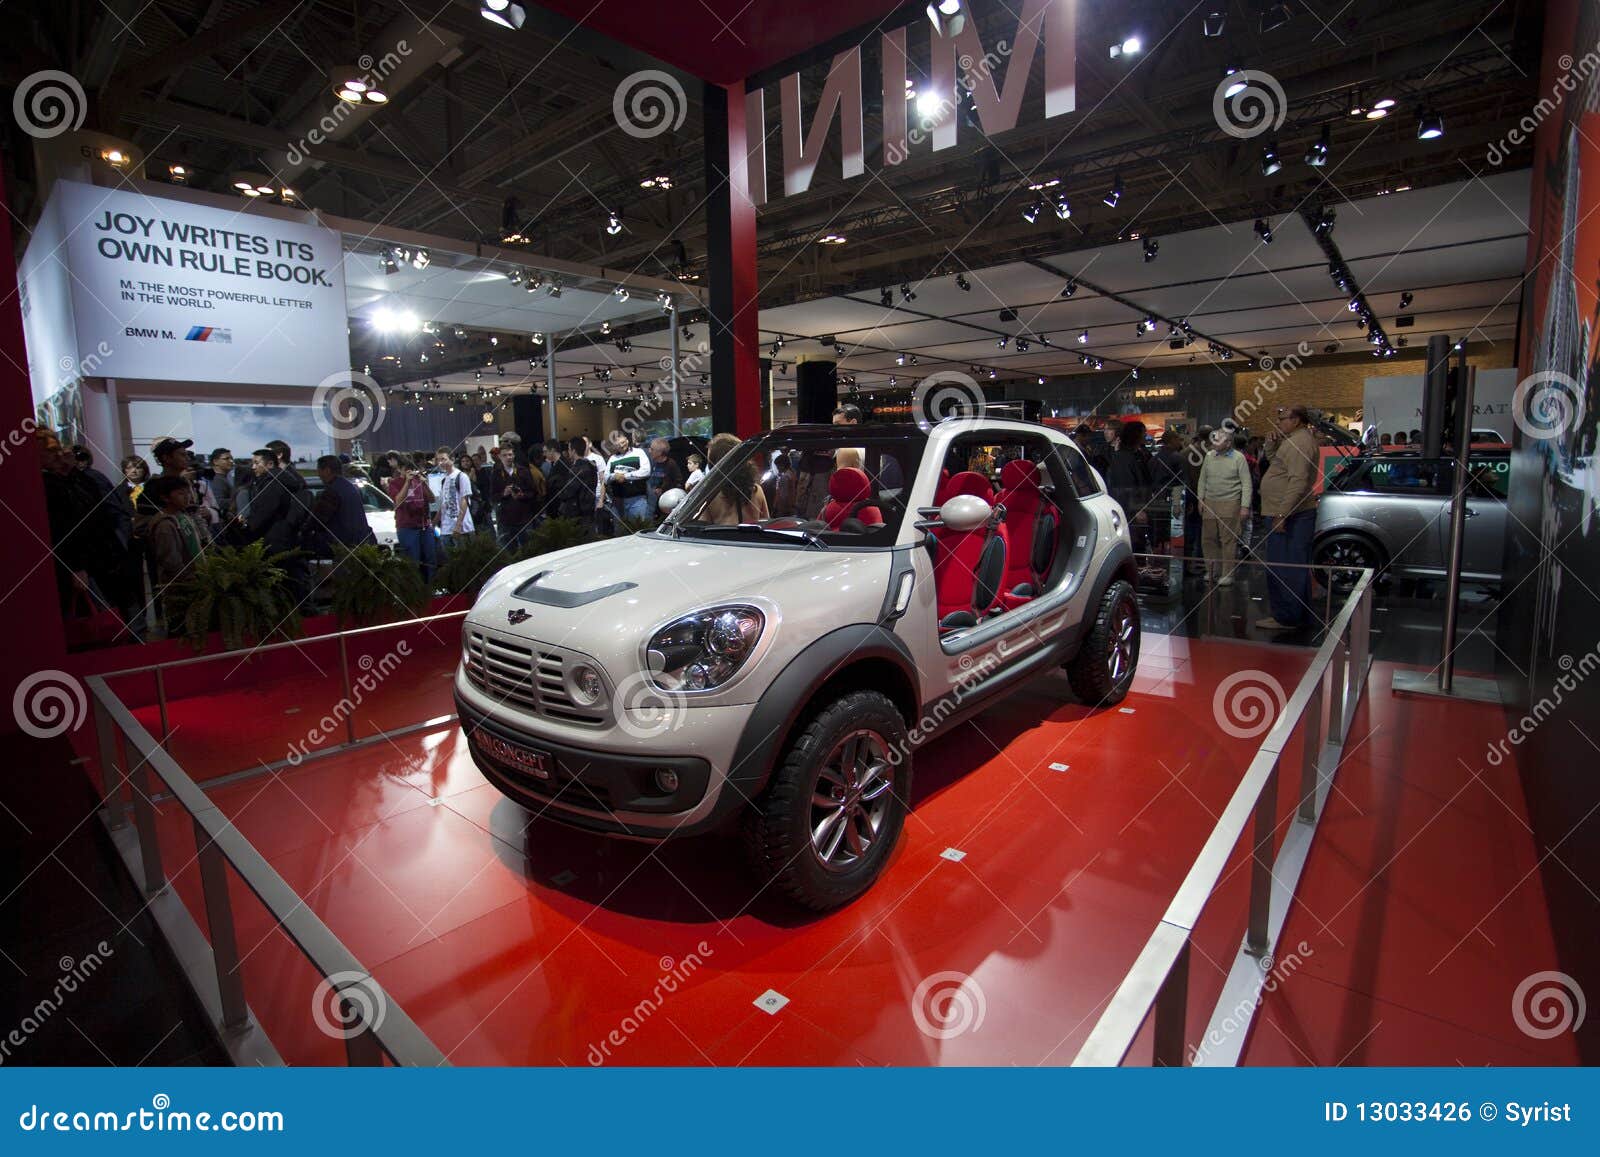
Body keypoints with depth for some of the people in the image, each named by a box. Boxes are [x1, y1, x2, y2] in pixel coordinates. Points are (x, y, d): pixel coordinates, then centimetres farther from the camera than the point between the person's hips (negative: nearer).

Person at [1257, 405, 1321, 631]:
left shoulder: (1297, 443, -15)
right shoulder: (1299, 440, 20)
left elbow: (1298, 481, -23)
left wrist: (1281, 514, -26)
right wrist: (1276, 443, 10)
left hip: (1287, 515, -11)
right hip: (1295, 513, 11)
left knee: (1282, 568, -7)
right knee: (1297, 566, 15)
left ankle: (1285, 617, -3)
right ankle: (1300, 615, 23)